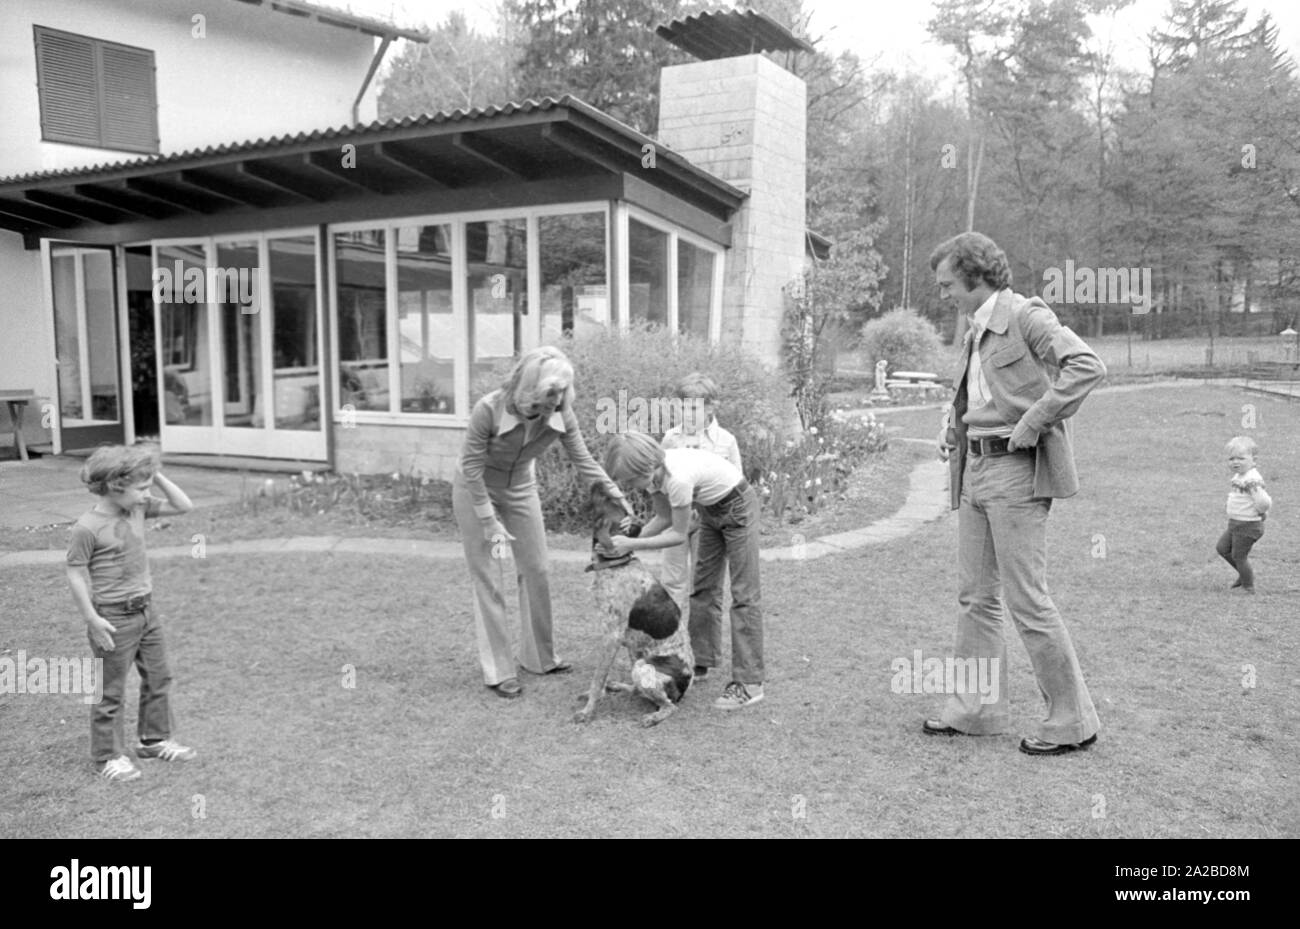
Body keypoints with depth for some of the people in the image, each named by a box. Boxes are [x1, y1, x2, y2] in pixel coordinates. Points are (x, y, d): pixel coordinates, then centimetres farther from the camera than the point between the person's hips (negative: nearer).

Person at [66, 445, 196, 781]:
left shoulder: (138, 508, 0)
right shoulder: (88, 528, -20)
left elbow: (183, 506, 6)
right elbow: (76, 575, -15)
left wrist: (157, 475, -6)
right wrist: (92, 620, -16)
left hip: (145, 611, 8)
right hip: (114, 618, -8)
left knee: (158, 678, 17)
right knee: (111, 691, 6)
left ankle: (155, 739, 33)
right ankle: (109, 756, 19)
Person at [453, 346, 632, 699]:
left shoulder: (561, 415, -23)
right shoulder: (488, 410, -34)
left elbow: (584, 462, -11)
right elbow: (471, 470, -25)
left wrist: (617, 497, -18)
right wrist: (490, 523, -24)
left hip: (521, 490, 5)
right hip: (475, 491, -4)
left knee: (536, 571, 8)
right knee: (487, 579, -3)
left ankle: (539, 657, 26)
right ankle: (497, 671, 6)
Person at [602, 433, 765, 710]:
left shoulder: (678, 478, -37)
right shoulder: (651, 473, -13)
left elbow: (679, 534, -25)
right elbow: (663, 518, -1)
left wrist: (632, 545, -25)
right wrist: (628, 539, -14)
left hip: (737, 506, -9)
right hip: (711, 509, 9)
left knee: (744, 593, -8)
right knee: (703, 585, 13)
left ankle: (748, 683, -6)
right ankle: (702, 661, 25)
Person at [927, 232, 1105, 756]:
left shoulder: (1027, 316, -10)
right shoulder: (976, 331, 17)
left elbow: (1088, 367, -23)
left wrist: (1035, 421, -22)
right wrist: (952, 423, 15)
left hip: (1017, 471, -9)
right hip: (976, 469, 9)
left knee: (1026, 600, -5)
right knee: (975, 596, 11)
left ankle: (1072, 722, 9)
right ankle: (975, 711, 21)